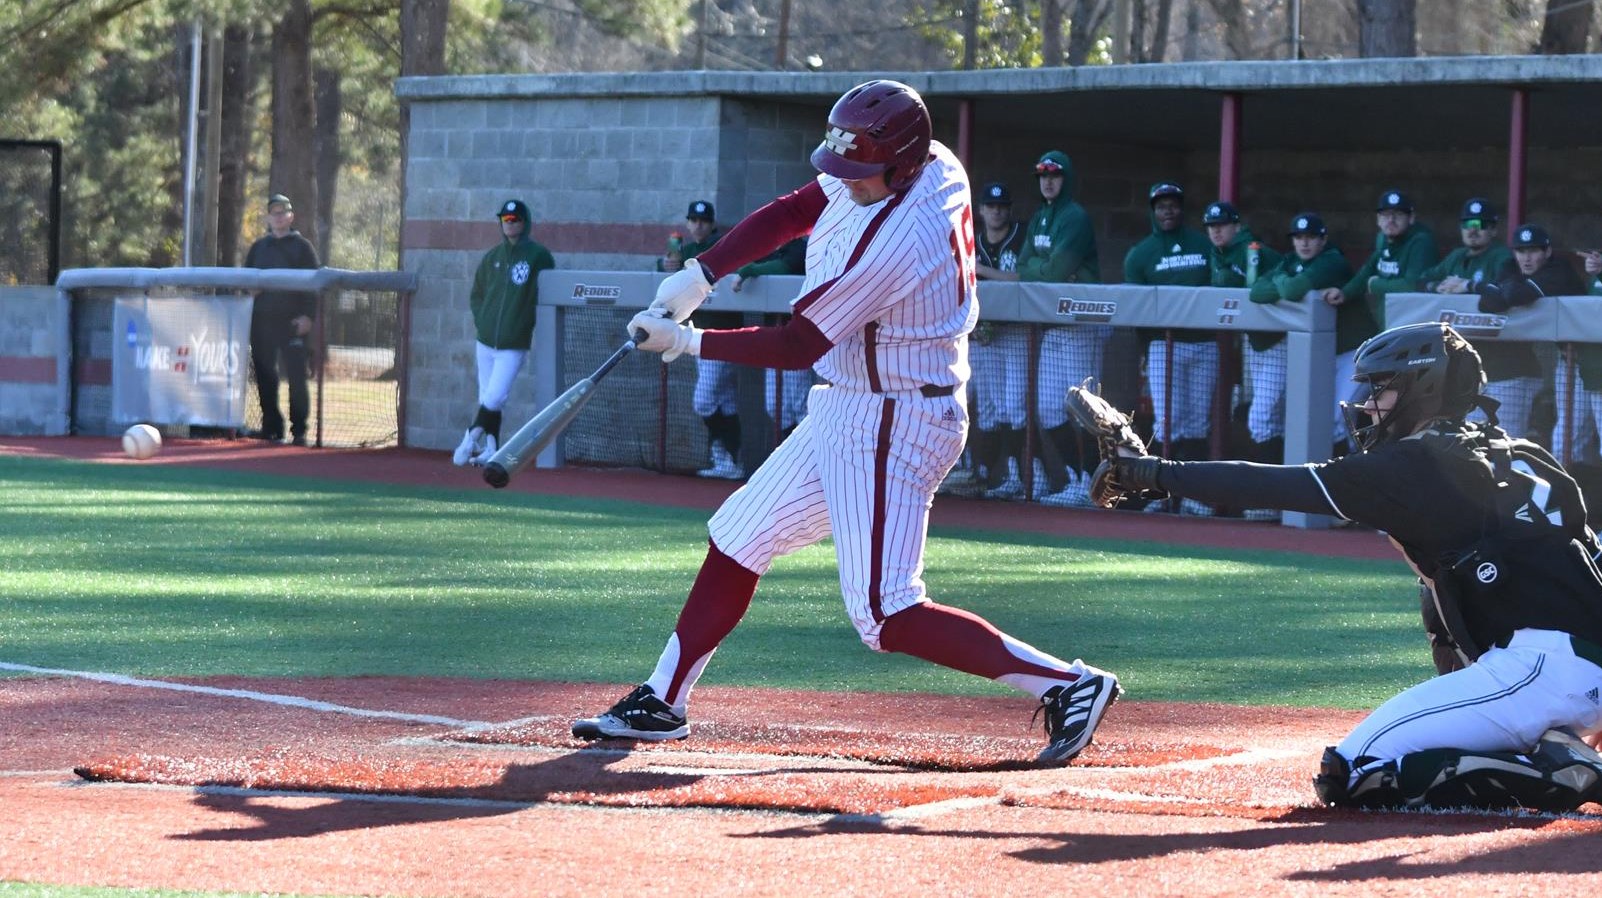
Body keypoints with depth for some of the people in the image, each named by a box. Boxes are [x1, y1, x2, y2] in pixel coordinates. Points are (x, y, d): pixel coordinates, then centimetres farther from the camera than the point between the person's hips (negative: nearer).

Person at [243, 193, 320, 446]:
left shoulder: (302, 247, 5)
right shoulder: (258, 247, 16)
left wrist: (308, 316, -12)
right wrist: (247, 316, 4)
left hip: (292, 322, -4)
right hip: (262, 321, 4)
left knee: (296, 376, -7)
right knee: (264, 376, 4)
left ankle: (299, 430, -6)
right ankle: (271, 427, 11)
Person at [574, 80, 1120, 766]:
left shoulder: (893, 242, -29)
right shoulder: (931, 167, -2)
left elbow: (793, 347, -21)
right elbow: (791, 212, 9)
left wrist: (687, 342, -10)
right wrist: (699, 275, -1)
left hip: (894, 426, -10)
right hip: (847, 412, 10)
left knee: (886, 617, -12)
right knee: (738, 537, 15)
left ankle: (1067, 683, -10)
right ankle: (662, 703, 25)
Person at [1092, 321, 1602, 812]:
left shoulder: (1417, 466, -4)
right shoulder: (1516, 455, 20)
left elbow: (1282, 486, -3)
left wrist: (1158, 473, 3)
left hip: (1543, 664, -9)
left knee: (1355, 771, -9)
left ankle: (1555, 777, -13)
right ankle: (1552, 753, 5)